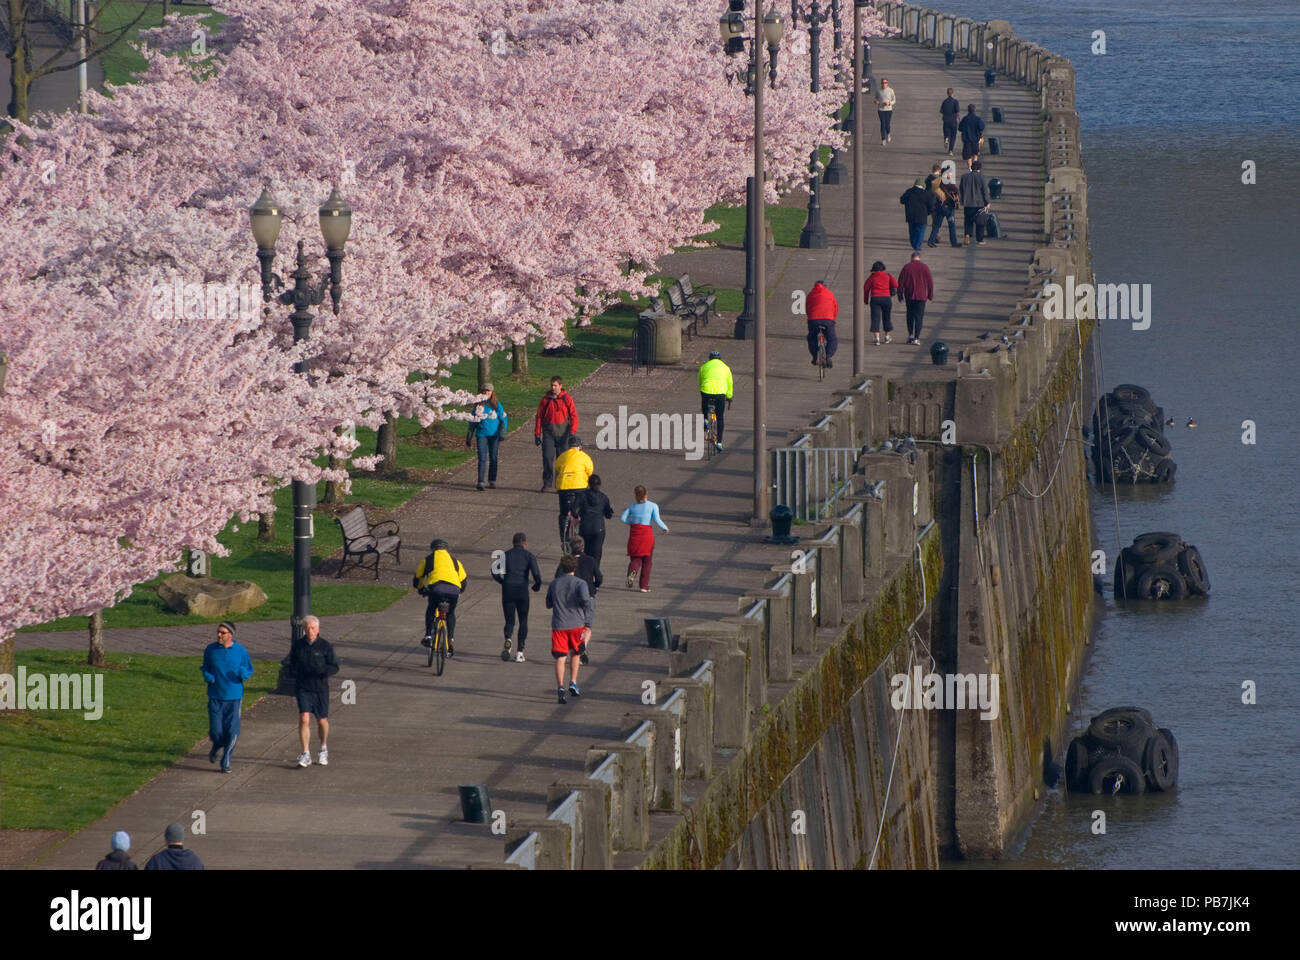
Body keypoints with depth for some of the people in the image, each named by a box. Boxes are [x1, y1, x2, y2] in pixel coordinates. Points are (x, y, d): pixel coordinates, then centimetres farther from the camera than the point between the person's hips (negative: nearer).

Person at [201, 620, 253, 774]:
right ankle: (216, 749, 31)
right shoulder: (210, 649, 0)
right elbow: (205, 668, 15)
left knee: (232, 732, -5)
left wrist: (243, 673, -16)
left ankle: (226, 762, 10)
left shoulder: (240, 650, -2)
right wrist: (207, 676, -8)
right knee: (216, 731, -4)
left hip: (234, 697, -1)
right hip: (215, 697, 1)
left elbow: (249, 670, 7)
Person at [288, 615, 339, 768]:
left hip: (320, 689, 0)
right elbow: (292, 664, 17)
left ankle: (324, 749, 36)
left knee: (322, 721, 11)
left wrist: (320, 670, -23)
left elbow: (334, 667, -4)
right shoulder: (298, 645, 3)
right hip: (303, 689, 0)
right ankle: (306, 754, -12)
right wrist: (296, 675, -4)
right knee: (304, 719, -14)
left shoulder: (326, 646, -4)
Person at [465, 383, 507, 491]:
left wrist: (502, 434, -7)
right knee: (482, 458, -10)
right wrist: (469, 437, 12)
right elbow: (473, 421, 12)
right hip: (481, 434, 0)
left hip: (494, 435, 0)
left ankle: (492, 481, 18)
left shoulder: (497, 405, 2)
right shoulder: (478, 405, 6)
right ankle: (480, 482, -13)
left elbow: (503, 420, 4)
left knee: (493, 458, 7)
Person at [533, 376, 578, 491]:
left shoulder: (567, 399, 1)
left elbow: (574, 416, -1)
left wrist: (572, 432, -12)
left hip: (562, 433, -1)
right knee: (547, 457, -8)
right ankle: (547, 481, 1)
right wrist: (537, 434, 5)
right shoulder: (546, 399, 5)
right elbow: (539, 416, 9)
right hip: (548, 433, 1)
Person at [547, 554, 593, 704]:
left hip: (558, 625, 1)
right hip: (576, 624, -1)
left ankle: (560, 686, -21)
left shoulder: (554, 584, 8)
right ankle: (573, 683, 15)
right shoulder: (579, 583, -2)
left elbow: (548, 605, 17)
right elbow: (585, 599, -19)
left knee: (560, 658, -3)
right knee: (575, 654, 22)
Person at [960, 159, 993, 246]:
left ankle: (967, 235, -10)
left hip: (968, 204, 3)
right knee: (980, 222, 8)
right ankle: (980, 239, 11)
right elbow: (985, 190, -7)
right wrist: (987, 203, 2)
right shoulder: (980, 176, -9)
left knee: (968, 222, 11)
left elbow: (961, 190, 10)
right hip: (979, 203, -3)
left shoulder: (964, 177, 2)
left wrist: (963, 203, 19)